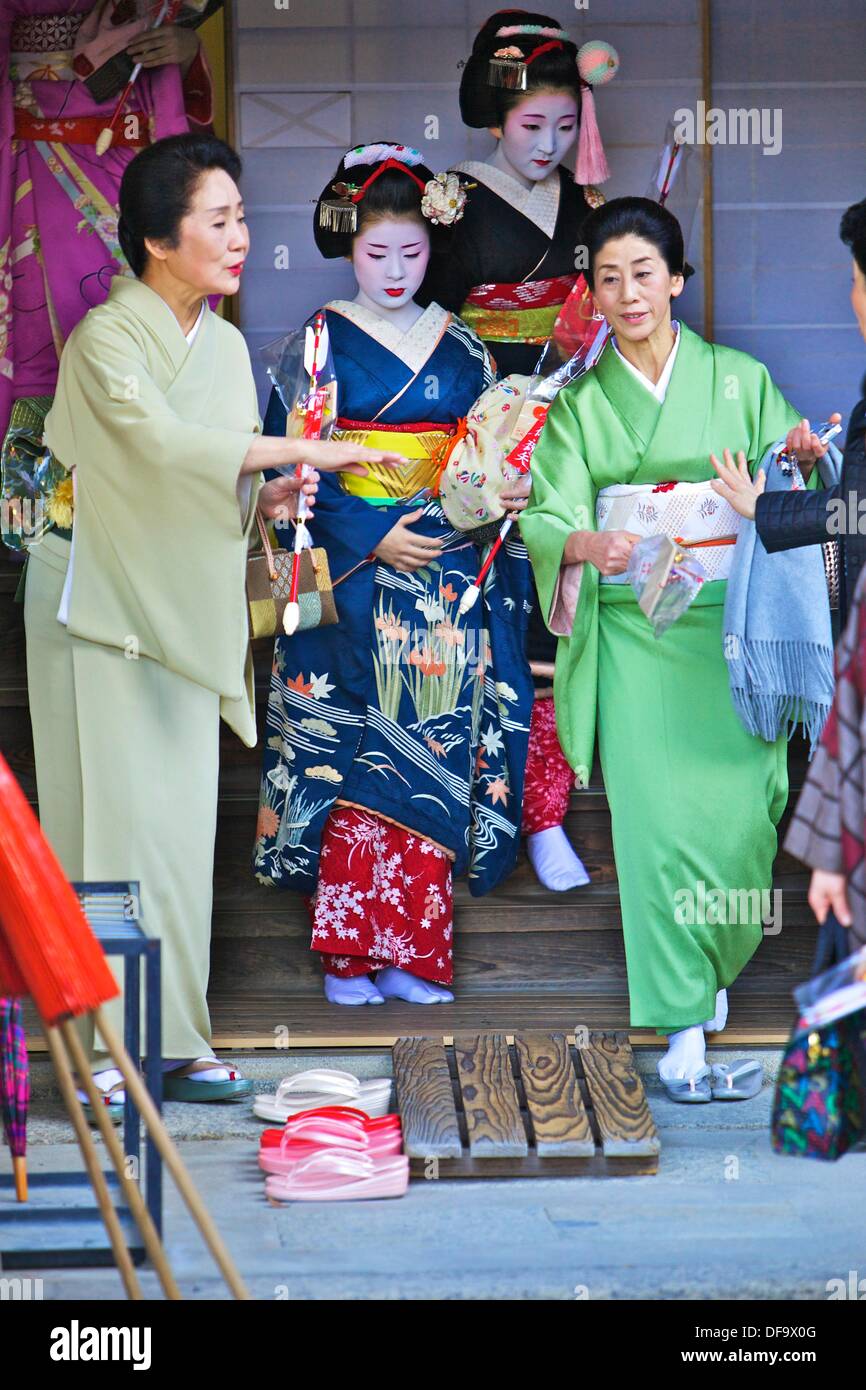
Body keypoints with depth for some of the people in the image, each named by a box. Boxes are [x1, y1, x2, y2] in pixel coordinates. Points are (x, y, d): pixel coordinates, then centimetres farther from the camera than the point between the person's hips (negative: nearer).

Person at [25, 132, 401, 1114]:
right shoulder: (106, 340, -11)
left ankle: (173, 1040, 11)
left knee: (181, 821, 5)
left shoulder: (223, 346, 11)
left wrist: (268, 498, -6)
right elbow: (162, 443, -27)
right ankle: (103, 1048, -1)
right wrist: (302, 453, -28)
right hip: (98, 604, -6)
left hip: (181, 612, 6)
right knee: (112, 818, -6)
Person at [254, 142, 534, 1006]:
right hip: (350, 584, -3)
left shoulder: (460, 349, 10)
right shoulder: (323, 344, 0)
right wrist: (374, 539, -14)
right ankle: (350, 950, 3)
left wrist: (506, 497, -6)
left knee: (434, 755, 0)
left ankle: (414, 948, 7)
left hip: (447, 582, 3)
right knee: (354, 758, -5)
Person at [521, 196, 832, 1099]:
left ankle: (712, 964, 26)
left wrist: (802, 459, -18)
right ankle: (683, 1023, -2)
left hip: (731, 629, 1)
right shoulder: (579, 399, 7)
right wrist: (590, 543, -27)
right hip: (634, 636, -1)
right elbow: (548, 515, -4)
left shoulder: (739, 380, 9)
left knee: (739, 812, -3)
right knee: (658, 815, -8)